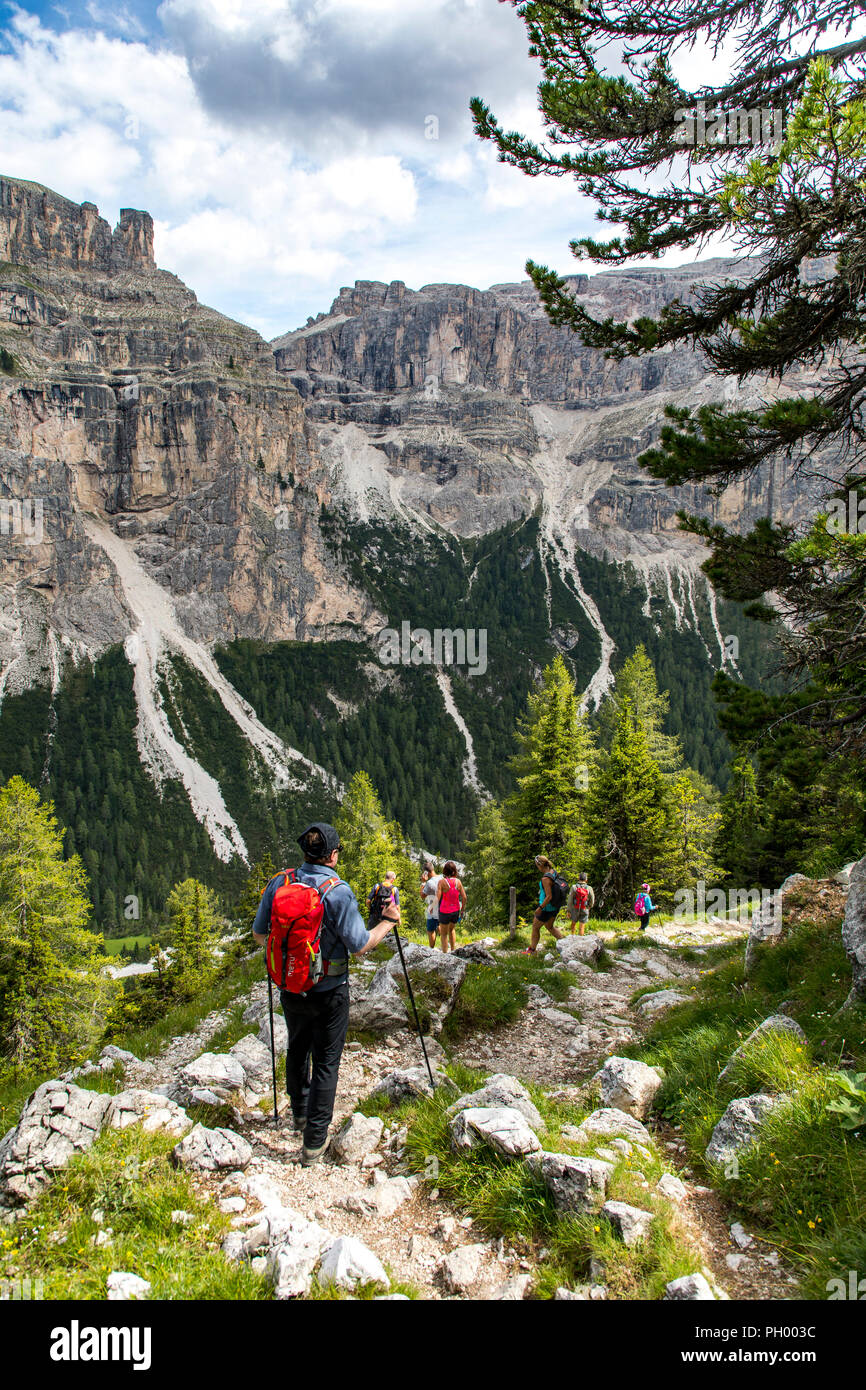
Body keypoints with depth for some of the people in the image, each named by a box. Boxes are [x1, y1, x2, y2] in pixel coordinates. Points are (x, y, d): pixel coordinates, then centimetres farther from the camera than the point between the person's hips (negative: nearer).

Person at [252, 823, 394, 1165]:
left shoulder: (279, 883, -7)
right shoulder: (338, 891, -21)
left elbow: (258, 933, 4)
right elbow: (359, 945, -19)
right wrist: (387, 922, -3)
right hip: (328, 992, -4)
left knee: (297, 1051, 25)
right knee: (325, 1063, 8)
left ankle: (300, 1115, 45)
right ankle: (314, 1142, 11)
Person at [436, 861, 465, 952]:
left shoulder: (442, 881, -17)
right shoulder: (458, 881, -6)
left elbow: (437, 898, -20)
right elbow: (464, 897, -3)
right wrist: (462, 909, 12)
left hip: (444, 912, -4)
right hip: (455, 911, 4)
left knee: (443, 934, 14)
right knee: (452, 929, 29)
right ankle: (453, 951, 32)